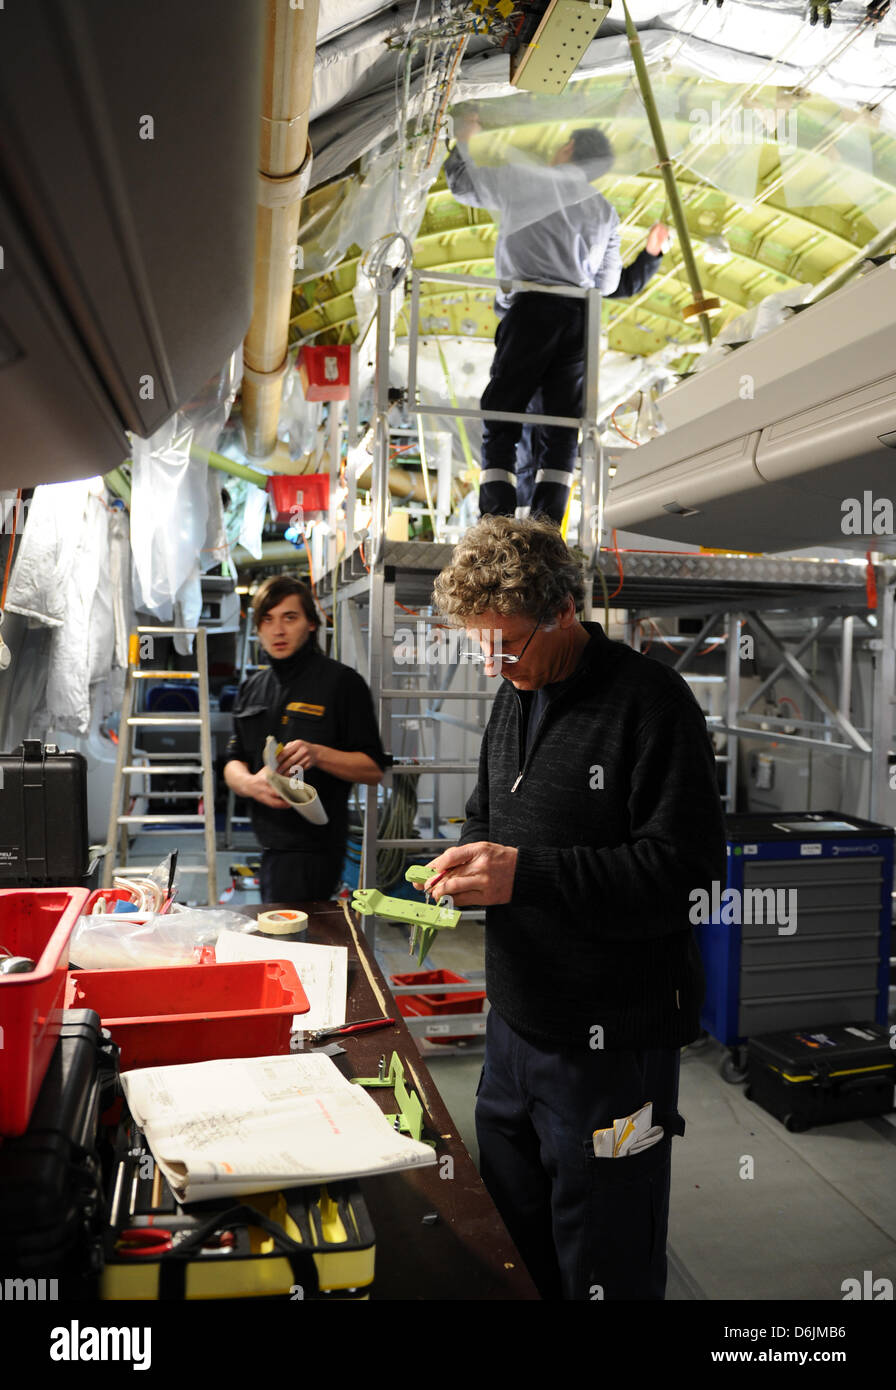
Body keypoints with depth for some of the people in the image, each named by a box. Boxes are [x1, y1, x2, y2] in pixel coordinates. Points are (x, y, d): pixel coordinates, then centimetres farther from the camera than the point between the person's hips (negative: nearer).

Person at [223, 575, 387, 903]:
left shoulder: (342, 682, -4)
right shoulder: (252, 688, 15)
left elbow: (374, 770, -7)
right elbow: (233, 764, 12)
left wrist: (317, 753, -23)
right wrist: (251, 783, -11)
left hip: (313, 847, -6)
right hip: (270, 846, 7)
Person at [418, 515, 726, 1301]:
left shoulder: (649, 701, -17)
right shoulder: (516, 698, 9)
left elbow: (687, 867, -22)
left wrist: (527, 875, -27)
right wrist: (466, 861, -2)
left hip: (612, 1042, -7)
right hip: (516, 1022, 8)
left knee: (602, 1269, 10)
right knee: (509, 1241, 23)